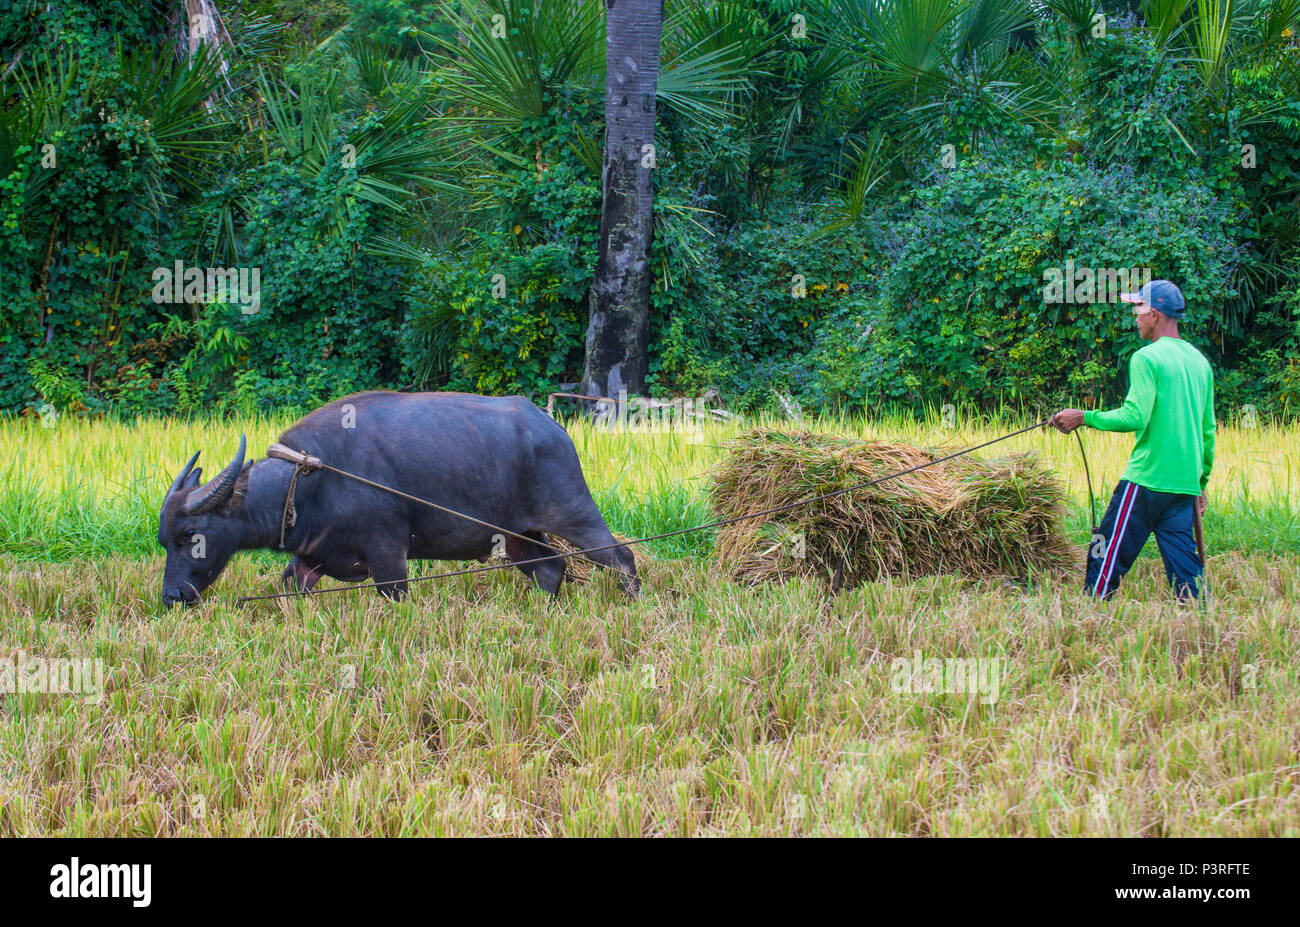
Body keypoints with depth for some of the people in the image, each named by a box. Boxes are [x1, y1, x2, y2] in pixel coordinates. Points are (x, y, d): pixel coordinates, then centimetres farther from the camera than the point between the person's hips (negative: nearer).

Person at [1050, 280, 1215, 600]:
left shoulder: (1148, 358, -8)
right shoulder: (1199, 361, 15)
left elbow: (1135, 417, -18)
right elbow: (1208, 431, 19)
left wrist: (1085, 418, -8)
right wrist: (1202, 482, 26)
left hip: (1147, 480, -7)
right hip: (1186, 485, 7)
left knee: (1108, 558, -1)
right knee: (1184, 566, 6)